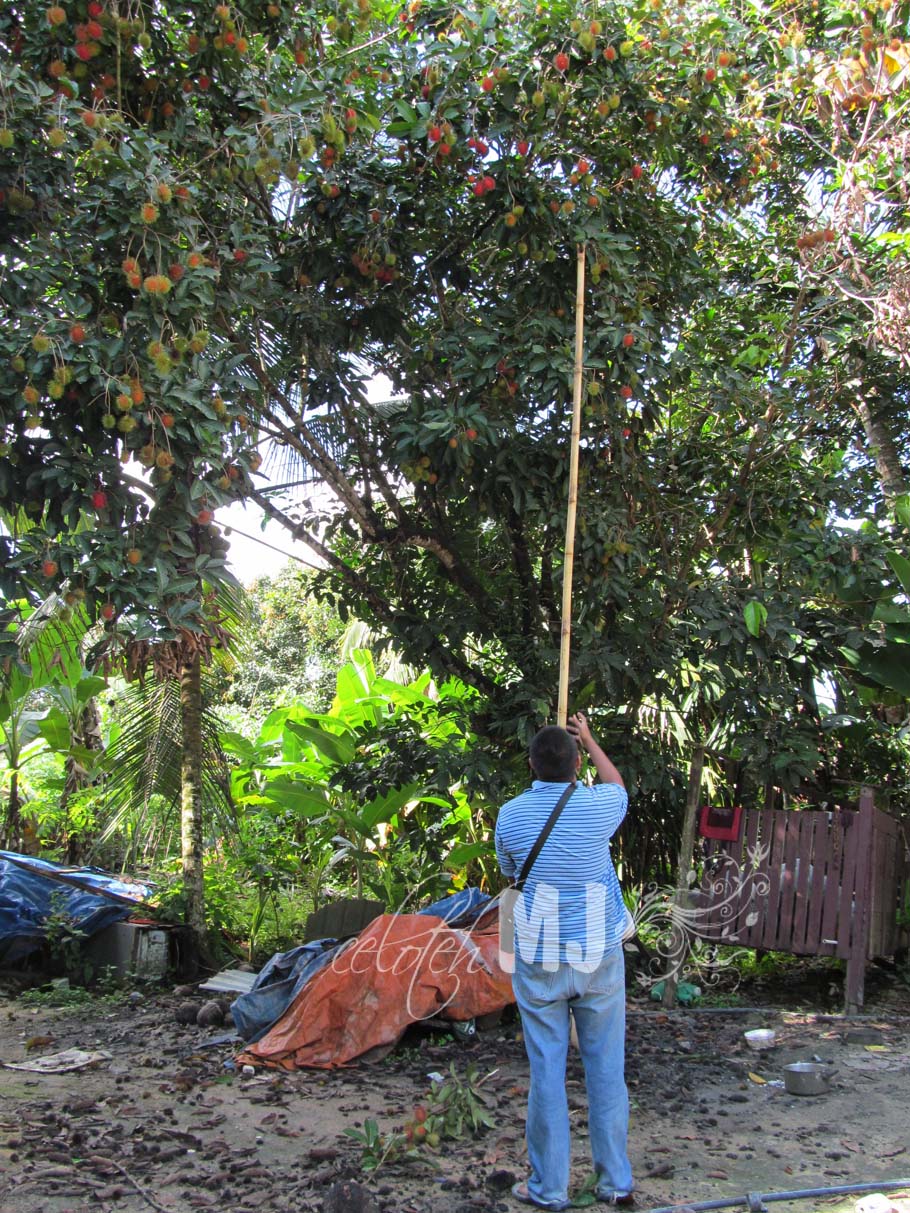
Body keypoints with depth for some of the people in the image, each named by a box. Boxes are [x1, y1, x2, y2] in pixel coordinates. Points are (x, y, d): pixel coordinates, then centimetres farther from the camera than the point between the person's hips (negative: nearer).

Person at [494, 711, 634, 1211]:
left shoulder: (510, 815, -6)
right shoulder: (598, 806, -9)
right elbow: (619, 785, 17)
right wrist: (590, 742, 29)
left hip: (539, 962, 0)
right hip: (600, 958, 0)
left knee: (546, 1070, 7)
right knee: (607, 1069, 11)